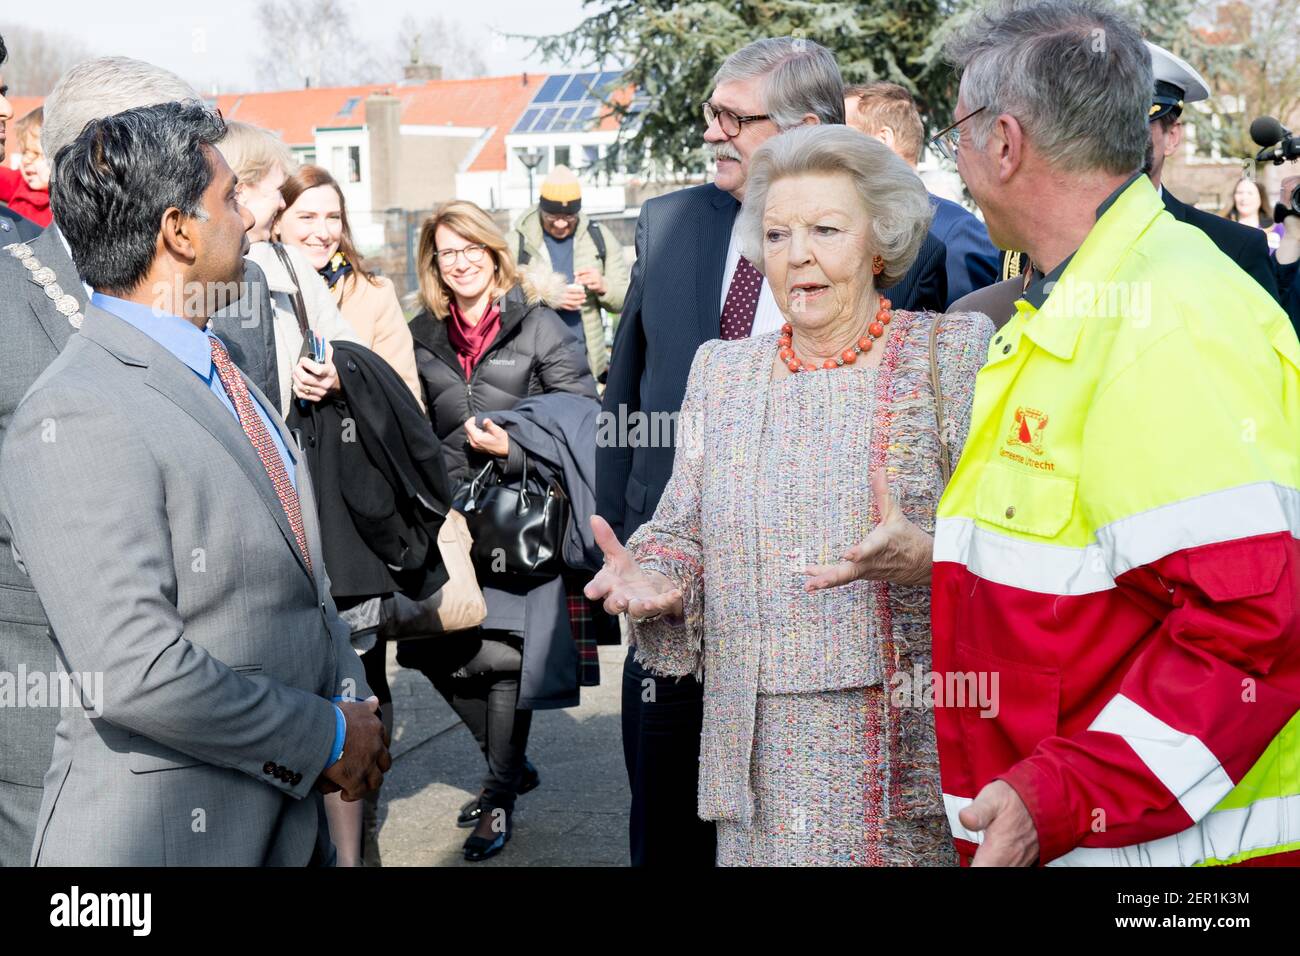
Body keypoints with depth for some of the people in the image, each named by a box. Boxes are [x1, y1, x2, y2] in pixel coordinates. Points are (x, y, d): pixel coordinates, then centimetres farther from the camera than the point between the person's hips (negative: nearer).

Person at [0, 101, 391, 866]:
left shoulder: (218, 373, 10)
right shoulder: (76, 421, -20)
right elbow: (134, 675, -25)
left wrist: (351, 698, 1)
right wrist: (327, 739, -15)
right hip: (170, 828, -8)